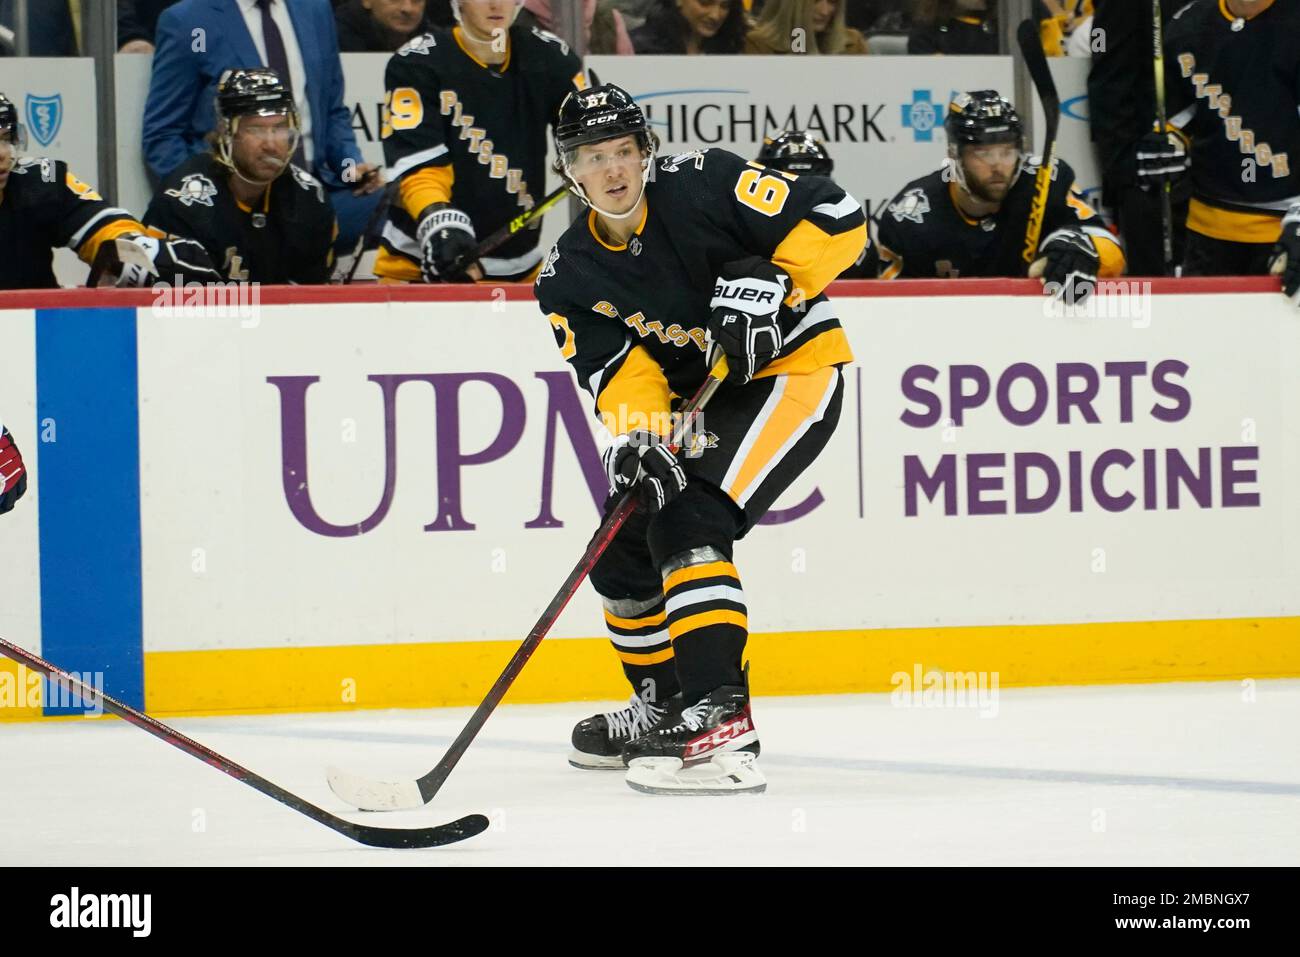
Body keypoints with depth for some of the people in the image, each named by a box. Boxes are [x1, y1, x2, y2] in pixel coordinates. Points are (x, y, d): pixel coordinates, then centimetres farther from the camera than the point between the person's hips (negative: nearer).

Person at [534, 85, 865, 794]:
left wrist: (768, 282, -29)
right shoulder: (569, 276, -3)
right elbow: (616, 368, -14)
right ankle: (663, 711, 30)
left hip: (794, 369, -8)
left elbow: (836, 217, -17)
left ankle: (721, 722, -32)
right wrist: (641, 434, -34)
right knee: (623, 551, 8)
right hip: (697, 401, 8)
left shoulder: (703, 184, -17)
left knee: (687, 526, -25)